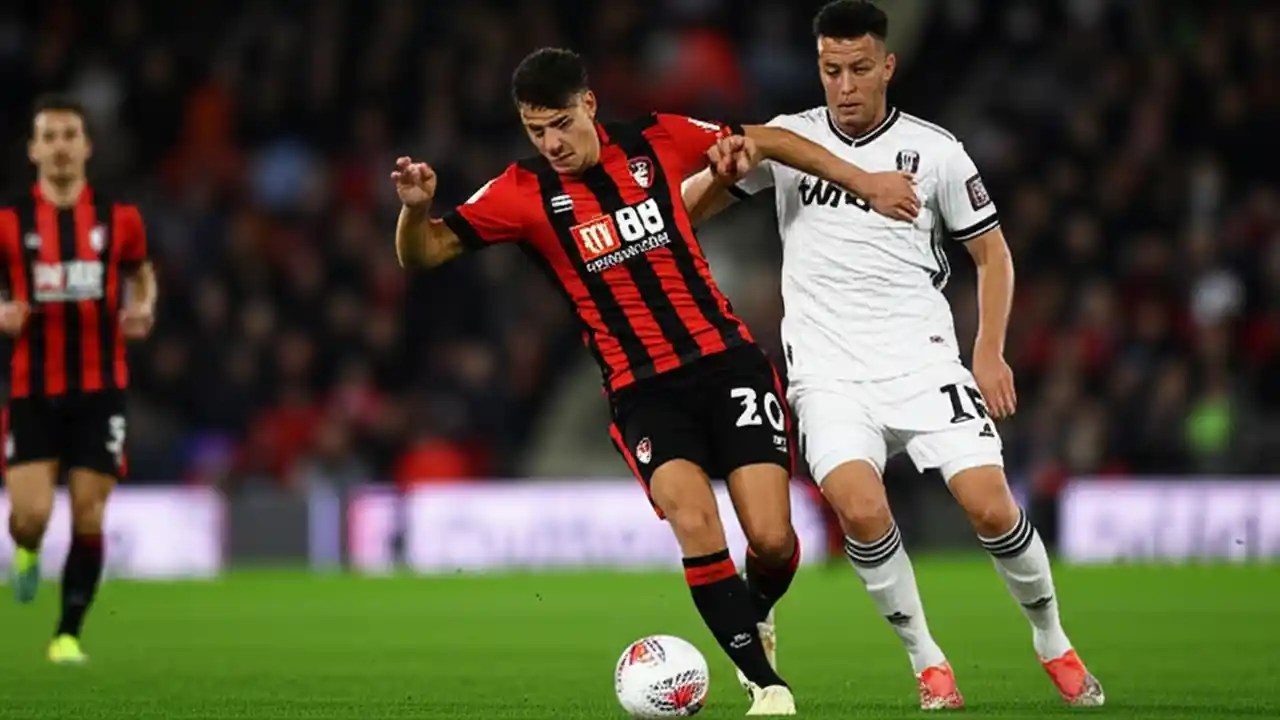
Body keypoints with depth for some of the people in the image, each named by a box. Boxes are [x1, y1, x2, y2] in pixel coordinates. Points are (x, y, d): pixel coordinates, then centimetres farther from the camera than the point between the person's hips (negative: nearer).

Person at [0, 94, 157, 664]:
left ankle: (69, 634, 10)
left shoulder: (119, 219, 2)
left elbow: (141, 272, 20)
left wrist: (143, 309, -1)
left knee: (88, 515, -4)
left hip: (99, 389, 1)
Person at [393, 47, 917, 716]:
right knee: (694, 521, -25)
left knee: (772, 538, -10)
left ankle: (750, 616, 26)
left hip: (726, 360, 1)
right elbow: (423, 253, -8)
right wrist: (416, 207, -30)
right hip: (641, 390, -1)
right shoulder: (525, 192, -6)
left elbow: (767, 140, 13)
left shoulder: (655, 141, -1)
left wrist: (864, 181, 16)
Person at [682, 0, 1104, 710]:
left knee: (990, 506, -13)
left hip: (921, 356, 0)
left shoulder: (934, 150, 3)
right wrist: (725, 168, -10)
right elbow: (687, 206, 12)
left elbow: (992, 251, 11)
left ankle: (1053, 642, 14)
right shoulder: (788, 138, 6)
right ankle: (926, 662, -5)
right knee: (860, 509, -25)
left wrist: (989, 352, -2)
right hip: (828, 369, 0)